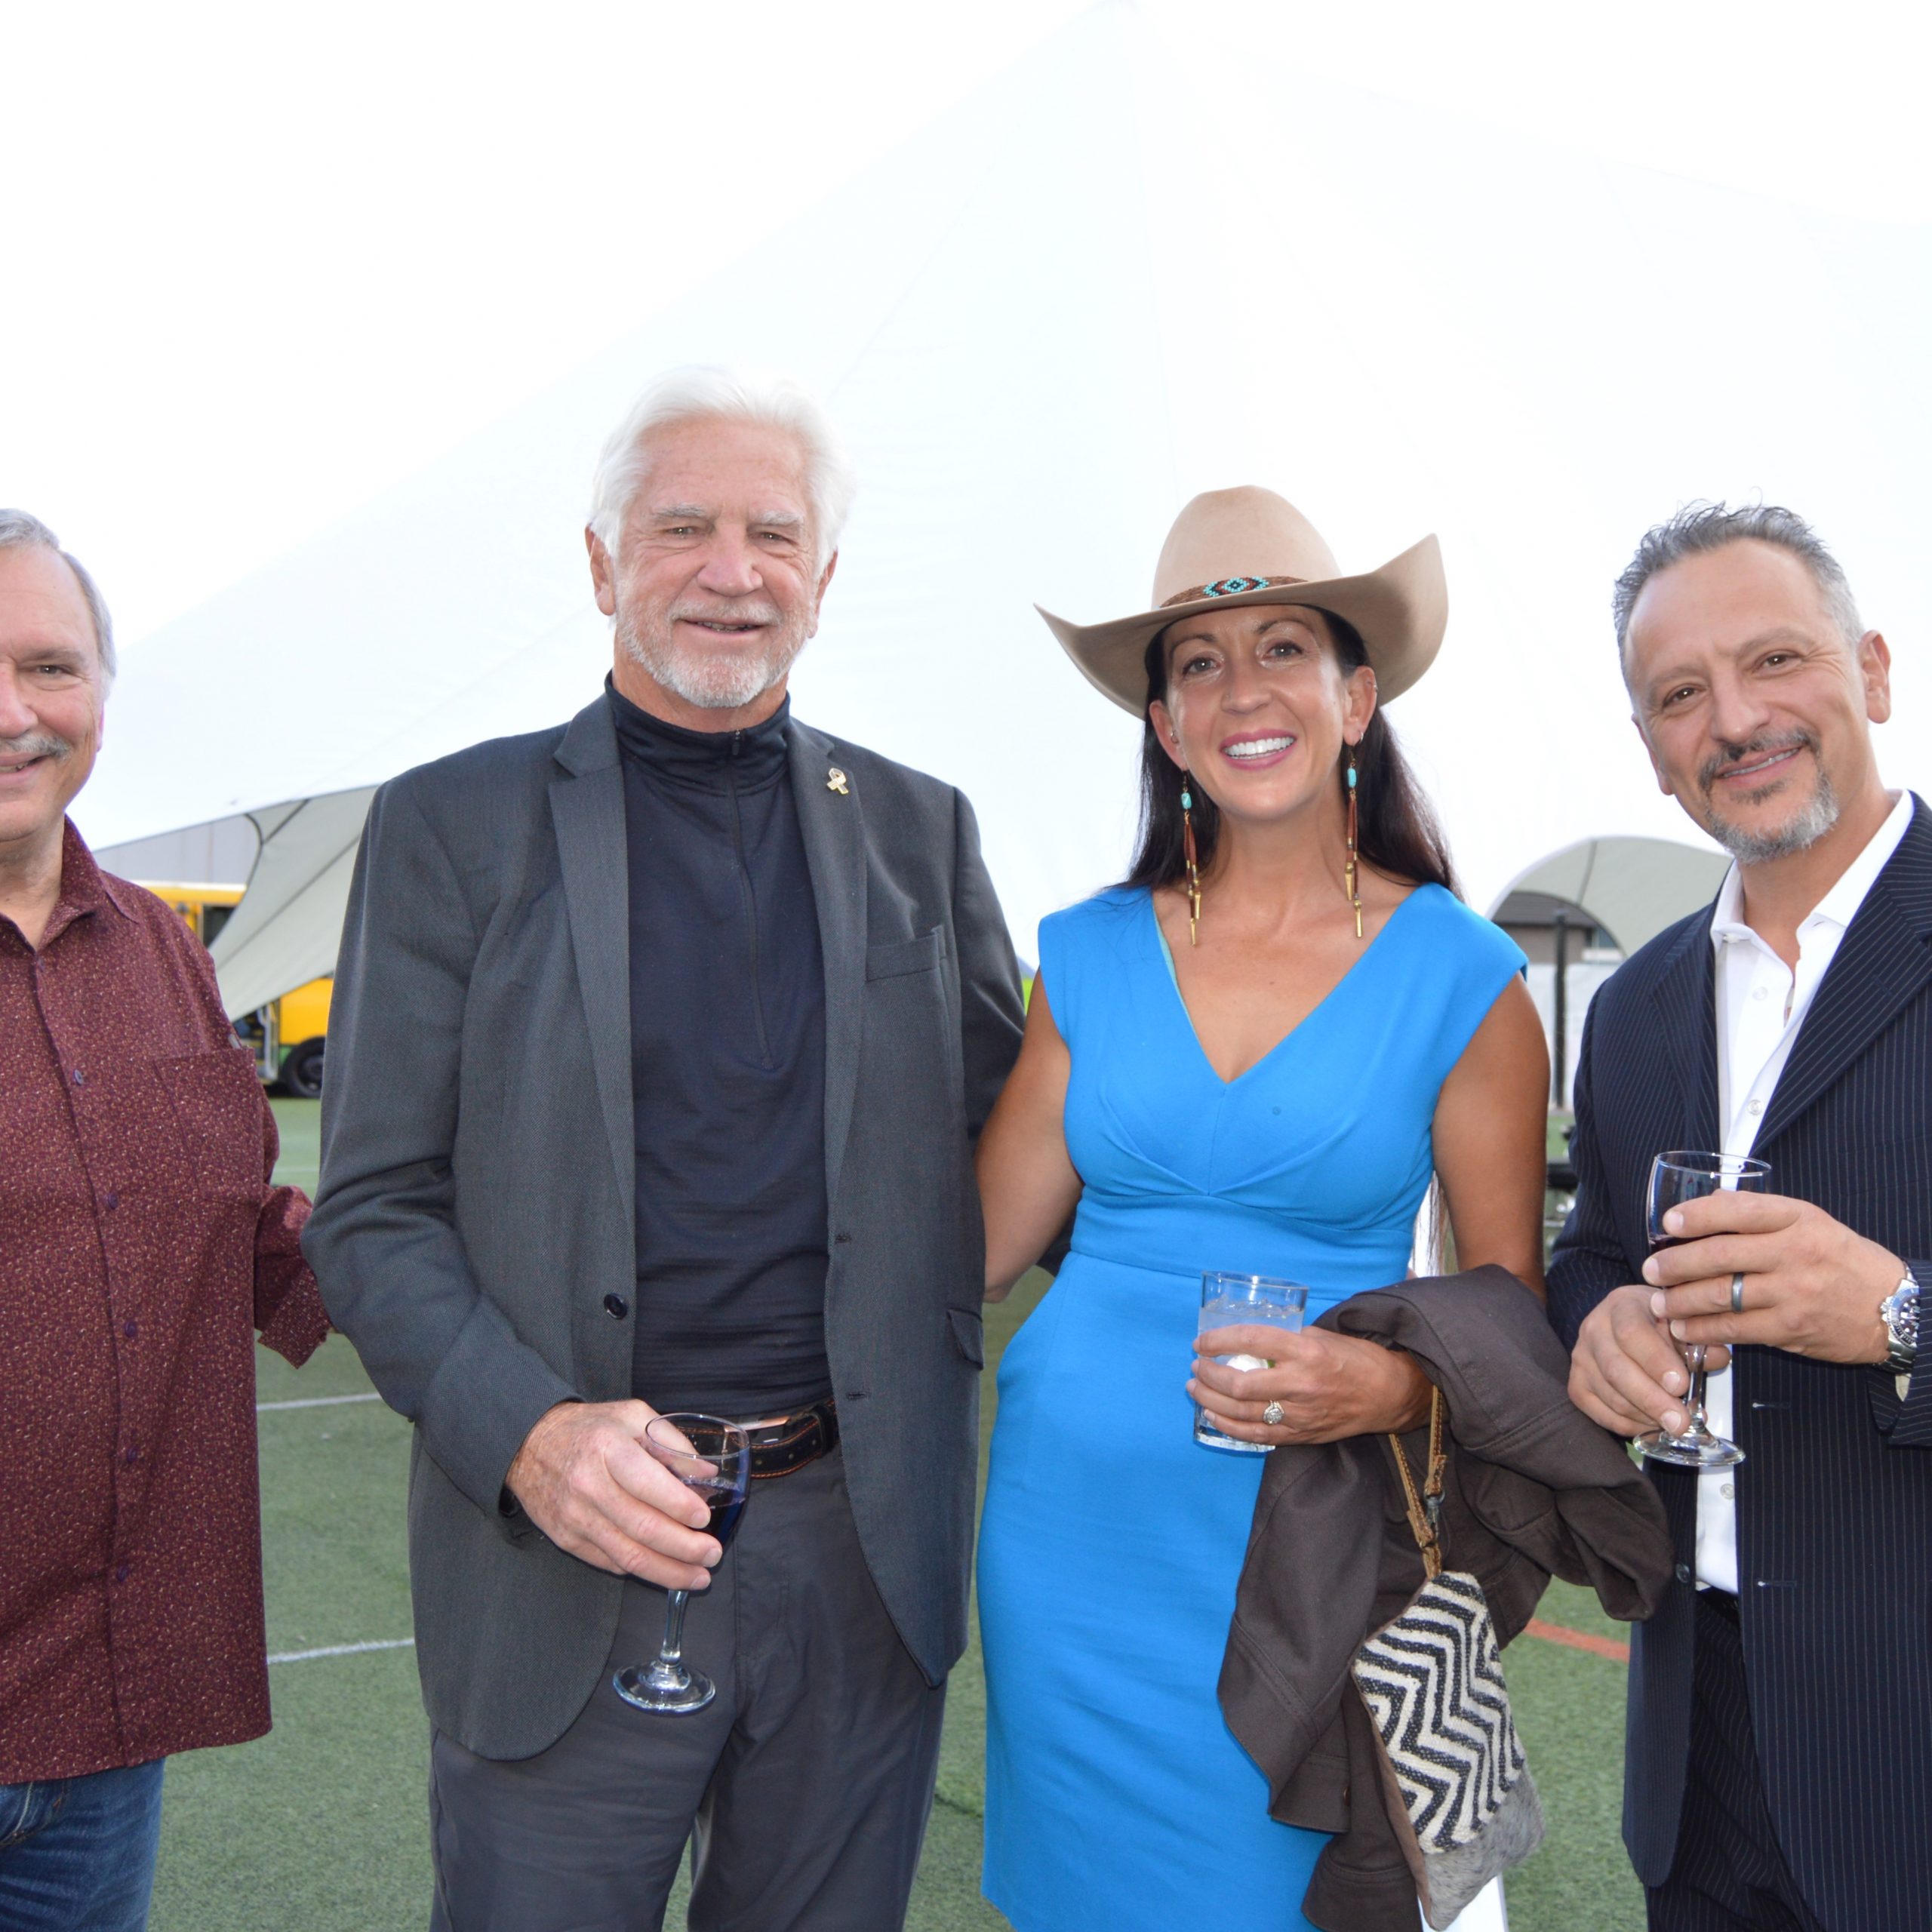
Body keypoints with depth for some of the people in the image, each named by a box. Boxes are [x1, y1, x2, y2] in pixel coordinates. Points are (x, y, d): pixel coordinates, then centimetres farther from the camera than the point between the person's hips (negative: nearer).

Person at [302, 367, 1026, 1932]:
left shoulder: (919, 831, 7)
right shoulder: (452, 826, 0)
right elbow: (373, 1211, -3)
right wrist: (527, 1433, -17)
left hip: (863, 1554, 3)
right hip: (563, 1564, -2)